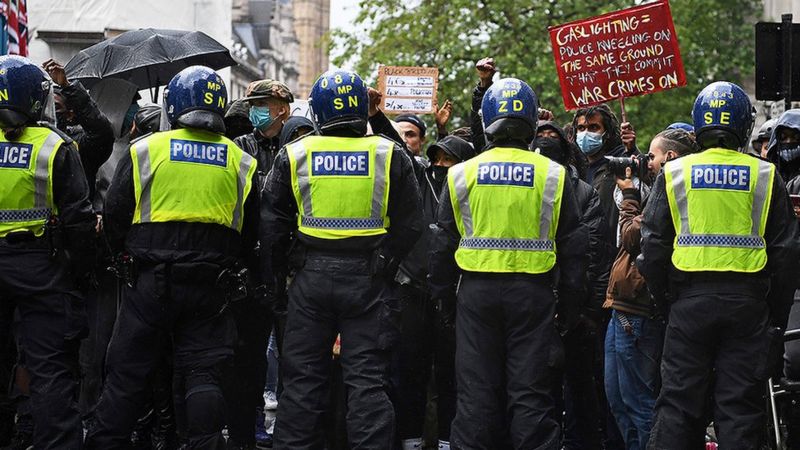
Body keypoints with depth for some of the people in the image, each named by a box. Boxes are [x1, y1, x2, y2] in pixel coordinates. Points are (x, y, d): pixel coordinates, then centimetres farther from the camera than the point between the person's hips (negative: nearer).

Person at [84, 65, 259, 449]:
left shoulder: (145, 151, -2)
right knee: (202, 374, 6)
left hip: (151, 278, -2)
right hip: (211, 286, 2)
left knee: (127, 372, 6)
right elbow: (250, 231, 10)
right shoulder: (241, 162, 6)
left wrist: (127, 257, 16)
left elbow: (115, 215, 1)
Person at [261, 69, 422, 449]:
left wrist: (273, 274, 13)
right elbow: (410, 224, 2)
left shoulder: (293, 156, 1)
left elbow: (272, 223, 4)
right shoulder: (390, 155, 0)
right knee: (368, 379, 2)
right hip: (369, 279, 0)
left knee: (302, 378, 8)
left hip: (312, 276, 1)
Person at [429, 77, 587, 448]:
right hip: (532, 292, -1)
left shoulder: (462, 174, 0)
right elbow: (572, 245, 2)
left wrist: (443, 294, 14)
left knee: (476, 391, 6)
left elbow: (443, 242, 4)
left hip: (477, 289, 1)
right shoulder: (553, 175, -1)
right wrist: (569, 300, 9)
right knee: (530, 391, 2)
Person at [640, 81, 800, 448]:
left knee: (678, 402, 5)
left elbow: (653, 245, 3)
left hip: (690, 298, 0)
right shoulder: (764, 176, 3)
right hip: (747, 301, 0)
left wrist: (663, 297, 14)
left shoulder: (674, 173, 3)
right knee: (741, 404, 3)